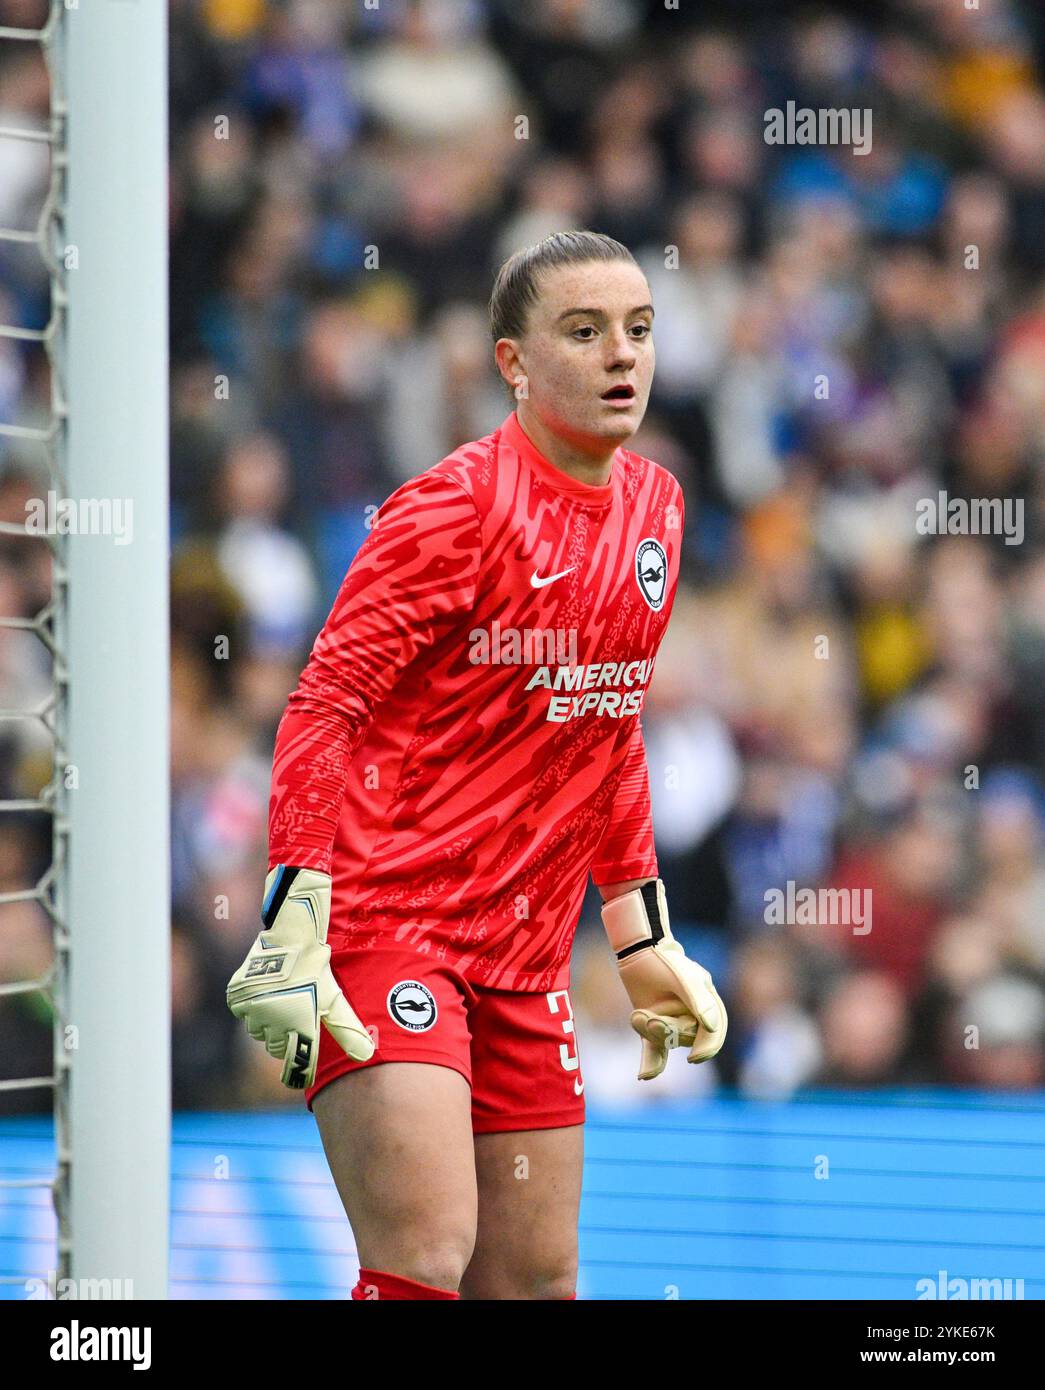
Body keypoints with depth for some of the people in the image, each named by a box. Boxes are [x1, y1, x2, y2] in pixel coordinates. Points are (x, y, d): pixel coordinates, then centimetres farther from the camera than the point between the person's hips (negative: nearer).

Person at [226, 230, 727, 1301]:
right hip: (384, 925, -7)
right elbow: (322, 708, -15)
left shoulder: (653, 507, 11)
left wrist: (641, 941, 22)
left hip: (525, 955, 8)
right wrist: (293, 923, -24)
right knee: (425, 1261, -20)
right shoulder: (455, 507, -12)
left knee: (538, 1282, 6)